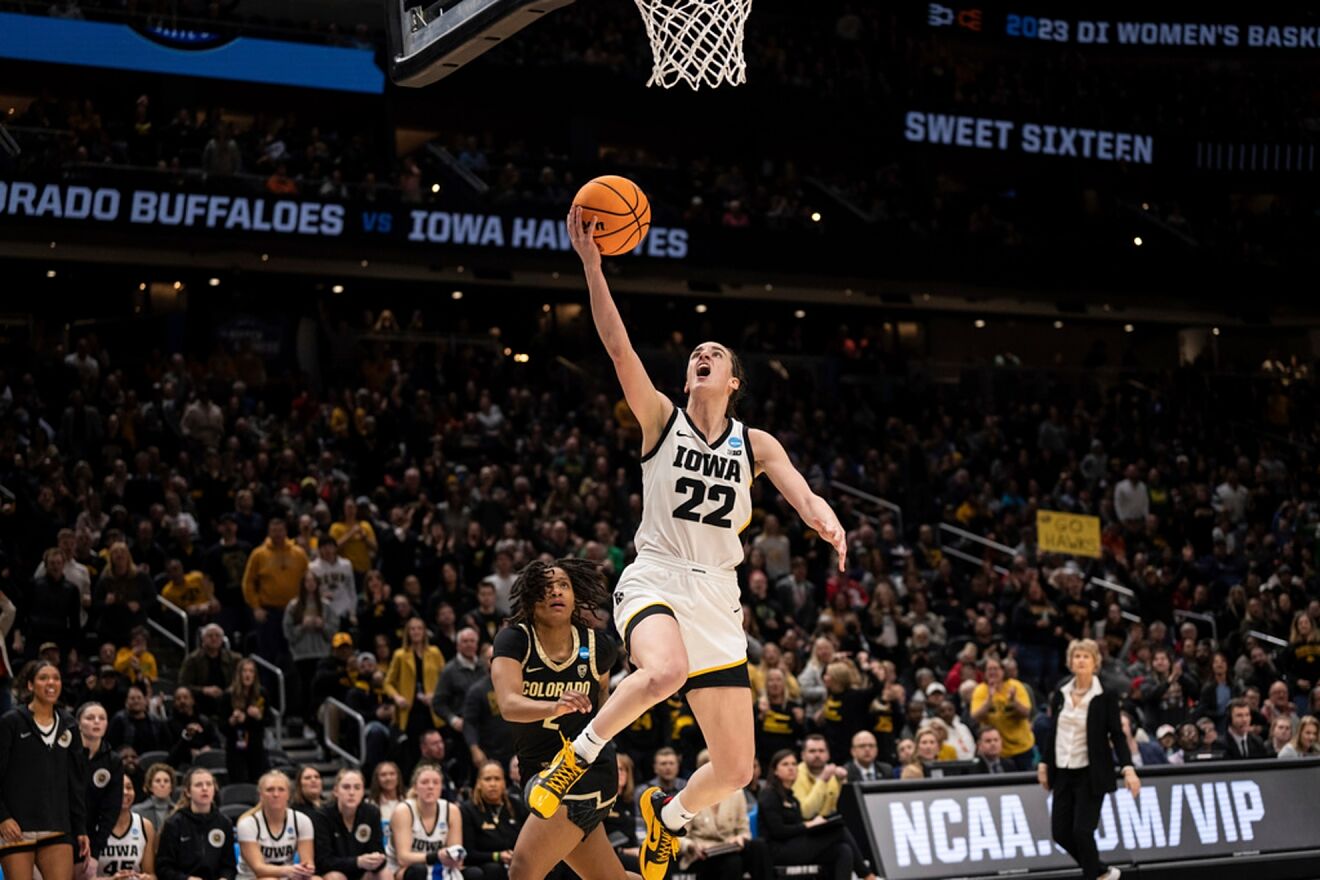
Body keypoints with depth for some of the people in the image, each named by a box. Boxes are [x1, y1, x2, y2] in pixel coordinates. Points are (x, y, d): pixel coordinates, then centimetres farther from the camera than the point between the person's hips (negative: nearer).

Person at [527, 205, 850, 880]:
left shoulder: (754, 444, 10)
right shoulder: (661, 419, 4)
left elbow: (799, 493, -8)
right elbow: (617, 344, -9)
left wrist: (826, 522, -31)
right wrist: (591, 262, -20)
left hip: (717, 595, 3)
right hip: (655, 577, -3)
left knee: (736, 769, 1)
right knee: (665, 671, -40)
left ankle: (667, 815, 34)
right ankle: (579, 754, -15)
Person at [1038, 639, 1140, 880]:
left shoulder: (1106, 695, -9)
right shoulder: (1061, 693, 4)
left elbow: (1117, 734, -9)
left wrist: (1128, 769, -18)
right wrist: (1044, 764, 12)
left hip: (1091, 774, -5)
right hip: (1063, 772, 5)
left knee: (1082, 831, -12)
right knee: (1060, 832, 5)